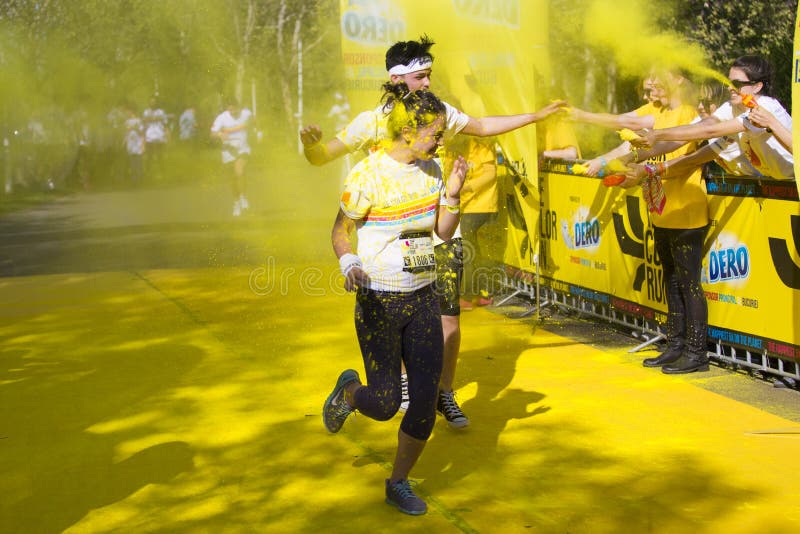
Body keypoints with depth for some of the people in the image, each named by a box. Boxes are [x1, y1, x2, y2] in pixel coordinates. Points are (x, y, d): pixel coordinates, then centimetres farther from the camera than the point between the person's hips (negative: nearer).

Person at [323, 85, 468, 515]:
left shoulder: (430, 170, 4)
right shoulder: (368, 174, -14)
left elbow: (443, 233, 11)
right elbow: (340, 233, -7)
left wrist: (452, 194, -6)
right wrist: (350, 266, -27)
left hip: (422, 299, 5)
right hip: (378, 302, -5)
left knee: (426, 401, 2)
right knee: (385, 405, -3)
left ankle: (398, 484, 24)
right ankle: (349, 390, 35)